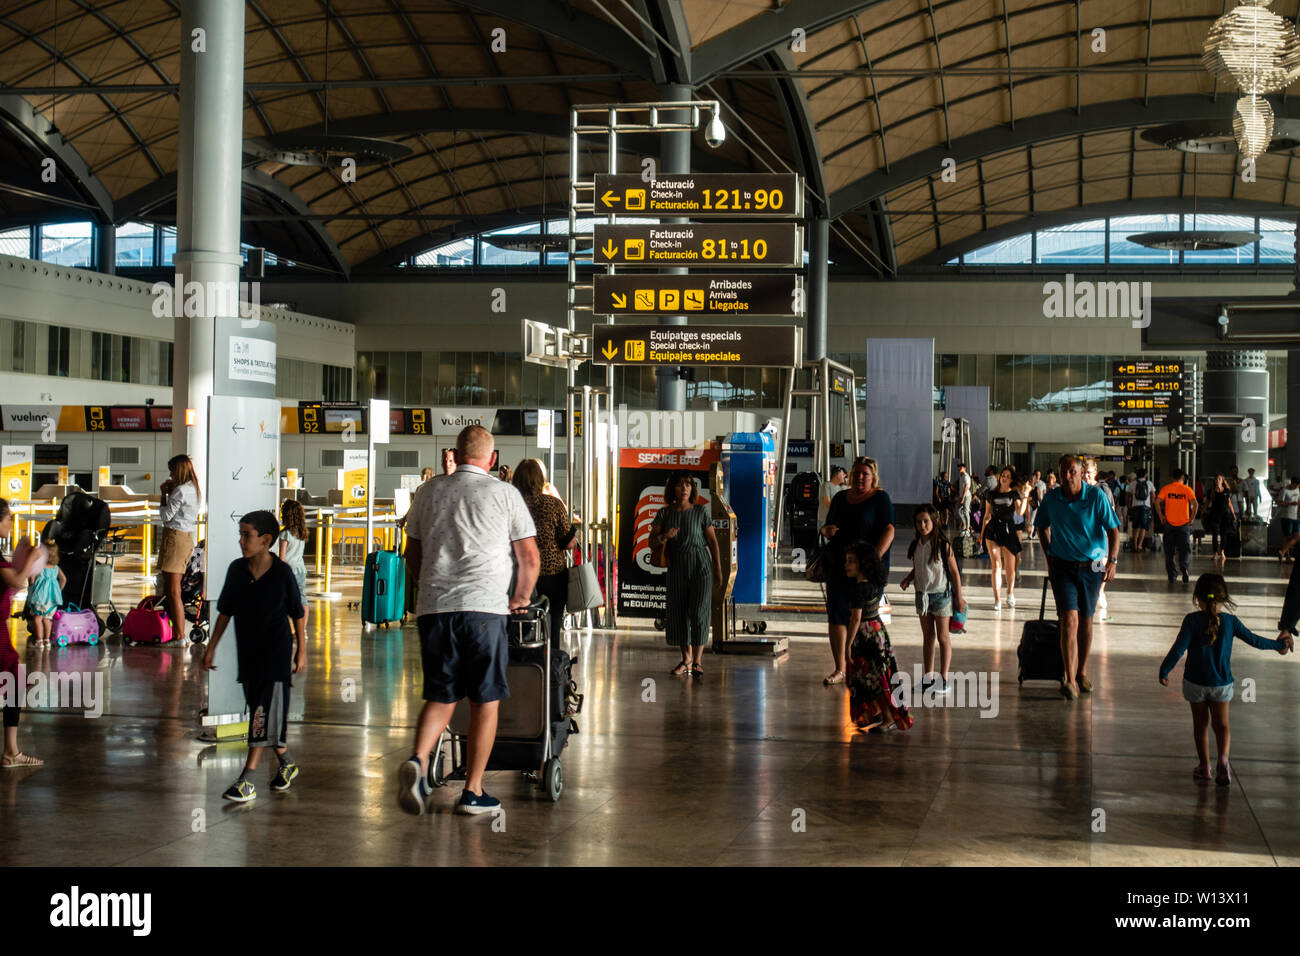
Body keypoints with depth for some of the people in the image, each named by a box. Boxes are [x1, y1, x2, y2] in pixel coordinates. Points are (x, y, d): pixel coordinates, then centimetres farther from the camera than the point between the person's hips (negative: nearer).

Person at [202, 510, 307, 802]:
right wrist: (211, 647, 9)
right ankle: (286, 764, 34)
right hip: (247, 654, 5)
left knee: (265, 716, -8)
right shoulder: (236, 570, -2)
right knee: (262, 714, 14)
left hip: (277, 654, -5)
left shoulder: (282, 573, -13)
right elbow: (225, 611, 9)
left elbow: (298, 614, -2)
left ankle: (246, 781, -8)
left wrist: (301, 652, 1)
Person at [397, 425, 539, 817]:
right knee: (485, 701, 7)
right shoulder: (504, 494, 4)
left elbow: (412, 556, 21)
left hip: (433, 608, 3)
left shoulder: (428, 492, 13)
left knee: (440, 697, 12)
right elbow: (529, 557, 6)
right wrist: (520, 599, 22)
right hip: (485, 607, -3)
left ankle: (418, 761, -14)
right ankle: (473, 792, 7)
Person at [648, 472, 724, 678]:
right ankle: (686, 659, 18)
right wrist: (663, 537, -18)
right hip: (677, 569, 3)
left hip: (701, 567, -3)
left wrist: (718, 570, 1)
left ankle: (697, 661, -6)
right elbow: (652, 544, 4)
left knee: (699, 612, -9)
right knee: (678, 613, 5)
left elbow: (712, 541, 2)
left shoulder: (701, 511, -1)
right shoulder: (664, 513, 3)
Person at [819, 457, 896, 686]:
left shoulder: (880, 498, -1)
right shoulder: (841, 498, 15)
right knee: (836, 613, -1)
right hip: (839, 564, 5)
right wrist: (826, 530, -2)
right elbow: (827, 526, 23)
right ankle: (839, 670, 3)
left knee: (859, 614, -8)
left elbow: (888, 531, -11)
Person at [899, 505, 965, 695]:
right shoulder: (915, 546, 2)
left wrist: (959, 598, -8)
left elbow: (954, 572, -9)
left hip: (941, 594, -5)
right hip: (922, 594, 5)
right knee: (927, 636, 13)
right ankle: (928, 675, 21)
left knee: (942, 636, 2)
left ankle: (944, 678, 8)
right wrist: (907, 580, -3)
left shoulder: (943, 546, -14)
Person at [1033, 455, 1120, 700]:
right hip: (1062, 567, 0)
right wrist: (1049, 557, 12)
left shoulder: (1096, 496, -9)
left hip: (1092, 566, 0)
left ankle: (1082, 673, 30)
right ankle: (1070, 680, -18)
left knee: (1086, 621, 12)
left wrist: (1112, 560, -17)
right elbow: (1042, 527, 16)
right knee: (1069, 619, -13)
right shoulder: (1051, 499, -2)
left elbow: (1113, 530, -7)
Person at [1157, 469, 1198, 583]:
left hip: (1169, 523, 1)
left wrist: (1161, 517, -1)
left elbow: (1157, 502, -9)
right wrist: (1191, 519, -3)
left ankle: (1172, 575, 8)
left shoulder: (1166, 489, 2)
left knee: (1169, 551, 9)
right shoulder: (1187, 489, 0)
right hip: (1184, 524, -1)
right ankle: (1183, 567, -21)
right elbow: (1195, 504, -12)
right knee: (1185, 548, 5)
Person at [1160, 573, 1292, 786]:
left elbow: (1179, 648, -18)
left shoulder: (1192, 620, -14)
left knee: (1201, 723, 14)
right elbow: (1254, 640, 4)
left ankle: (1204, 766, 19)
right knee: (1221, 724, 7)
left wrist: (1164, 670, -8)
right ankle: (1223, 758, -17)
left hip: (1195, 682, -1)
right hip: (1222, 683, 1)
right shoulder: (1230, 621, -6)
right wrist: (1278, 645, 20)